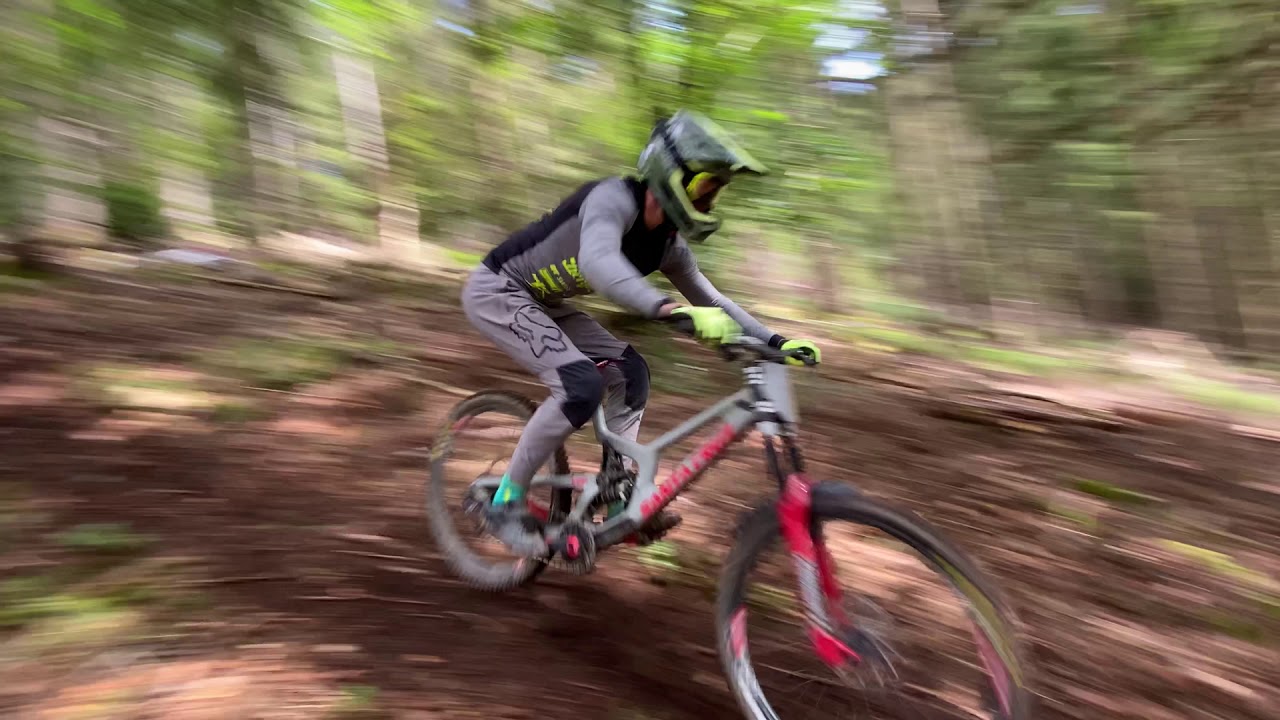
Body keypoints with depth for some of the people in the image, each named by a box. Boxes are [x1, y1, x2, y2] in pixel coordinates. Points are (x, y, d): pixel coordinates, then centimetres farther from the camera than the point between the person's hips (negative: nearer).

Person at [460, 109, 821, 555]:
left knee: (629, 370, -2)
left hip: (538, 302, 9)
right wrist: (671, 310, -62)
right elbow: (598, 261, -49)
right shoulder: (614, 198, -28)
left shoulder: (669, 244, -3)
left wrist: (774, 341, -2)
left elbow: (710, 300, 7)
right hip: (496, 291, -8)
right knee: (581, 386, -23)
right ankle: (505, 503, -7)